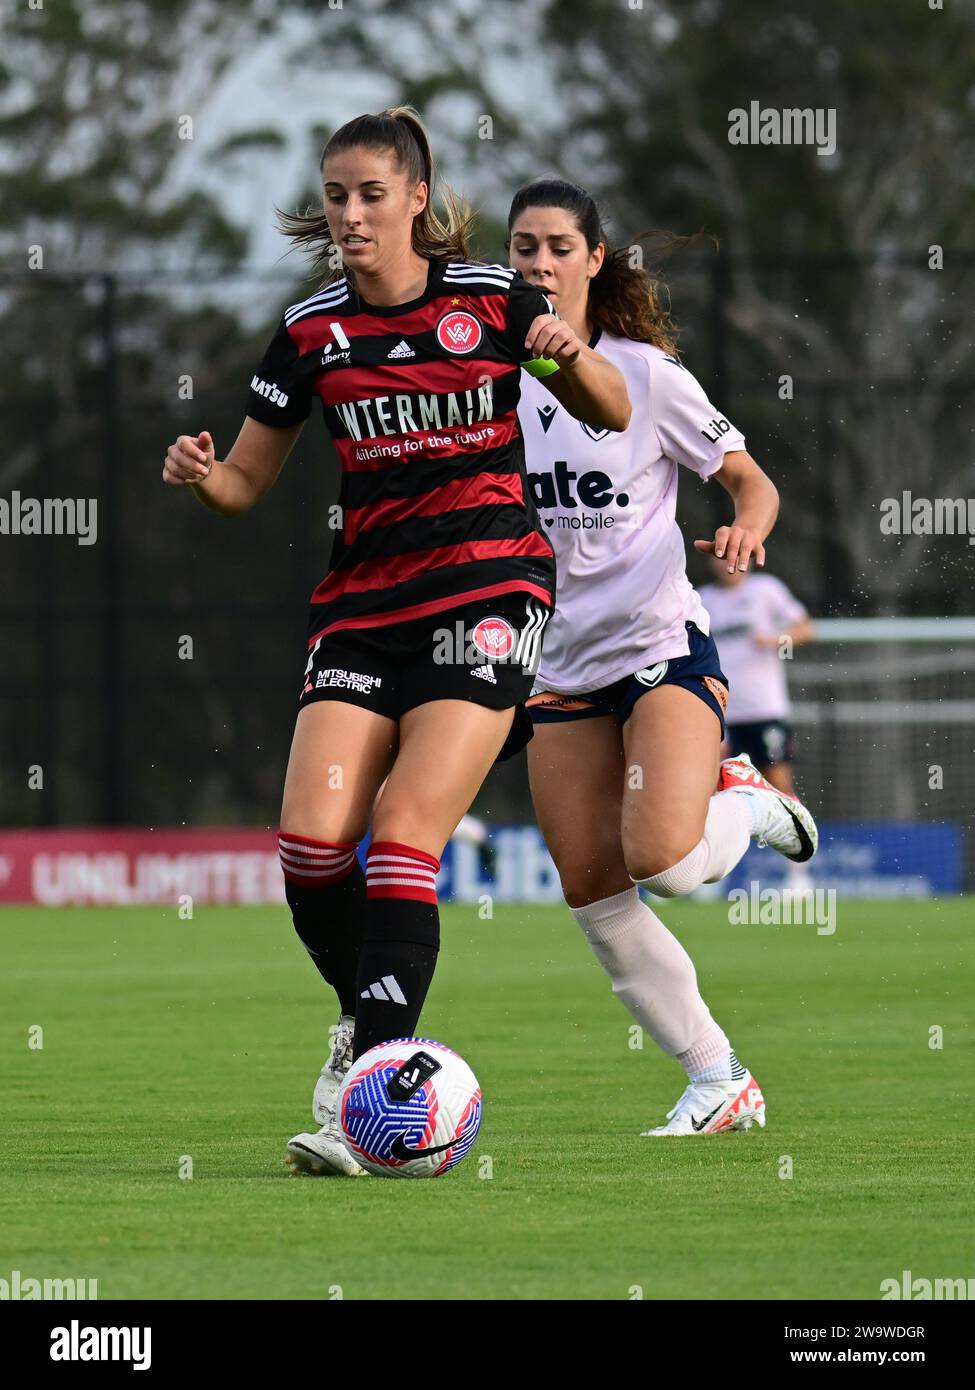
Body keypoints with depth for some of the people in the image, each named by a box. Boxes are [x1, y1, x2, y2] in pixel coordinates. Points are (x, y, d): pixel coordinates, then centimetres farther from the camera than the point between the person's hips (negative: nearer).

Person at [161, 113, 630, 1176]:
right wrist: (199, 475, -11)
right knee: (310, 841, -14)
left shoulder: (491, 296, 1)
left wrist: (573, 355, -12)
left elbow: (612, 415, 10)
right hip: (364, 600, 3)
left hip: (486, 589, -3)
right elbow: (247, 481, 13)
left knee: (404, 837, -19)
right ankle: (370, 1016, 15)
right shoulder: (312, 330, 7)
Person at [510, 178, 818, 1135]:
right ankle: (718, 1082, 10)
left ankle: (746, 805, 11)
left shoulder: (644, 374, -5)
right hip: (560, 664, 4)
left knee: (660, 862, -24)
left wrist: (745, 531, -22)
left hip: (662, 647, -4)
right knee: (591, 892, -2)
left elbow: (753, 482, 0)